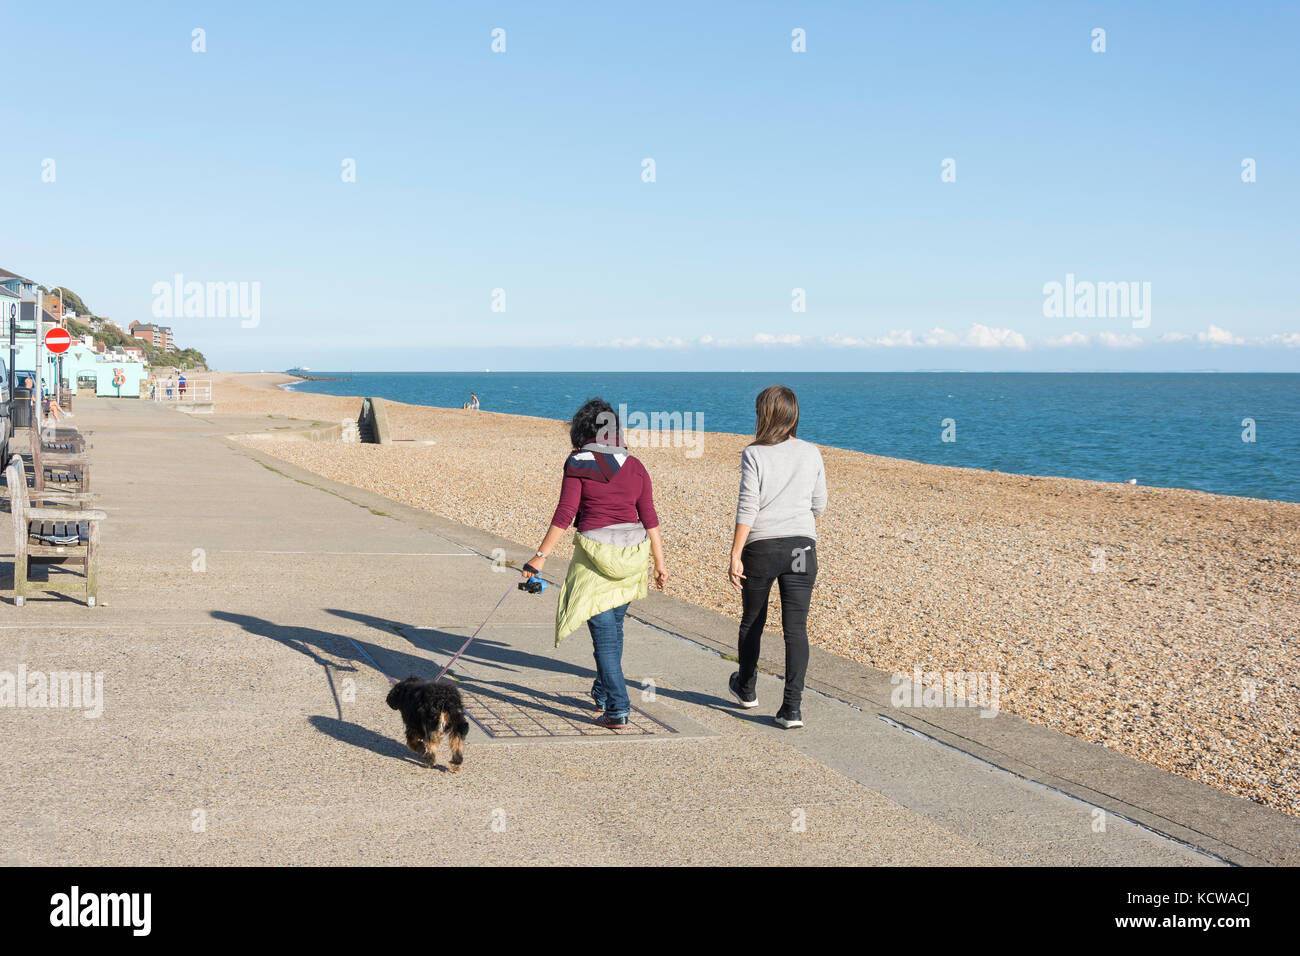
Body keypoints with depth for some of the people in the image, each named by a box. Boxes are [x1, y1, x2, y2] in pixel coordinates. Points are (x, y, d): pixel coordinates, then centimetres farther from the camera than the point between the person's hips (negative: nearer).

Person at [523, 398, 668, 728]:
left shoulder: (578, 464, -6)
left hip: (595, 552, -5)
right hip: (632, 558, 5)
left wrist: (540, 556, -9)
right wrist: (660, 564, 9)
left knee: (604, 634, 0)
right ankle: (603, 693, 37)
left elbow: (564, 515, -12)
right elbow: (650, 519, 4)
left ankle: (618, 709, -5)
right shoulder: (634, 466, 5)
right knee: (614, 627, 22)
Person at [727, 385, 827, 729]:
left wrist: (735, 555, -11)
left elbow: (747, 508, -13)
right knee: (796, 628, 1)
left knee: (752, 620, 18)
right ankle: (792, 707, -7)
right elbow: (819, 506, 11)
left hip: (761, 546, -2)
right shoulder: (811, 454, 3)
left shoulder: (754, 455, -8)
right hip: (801, 546, 2)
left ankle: (746, 688, 37)